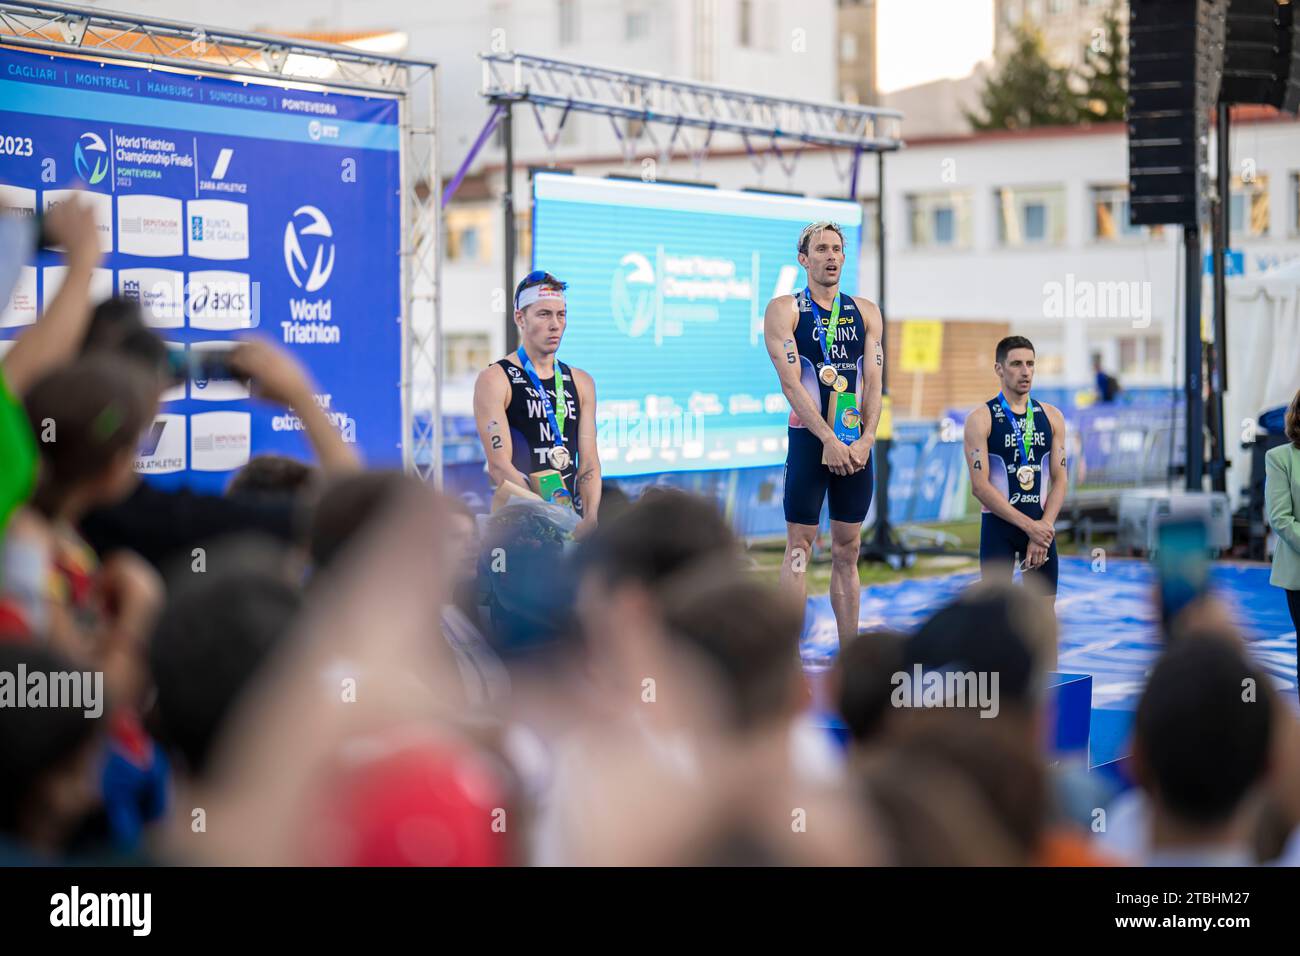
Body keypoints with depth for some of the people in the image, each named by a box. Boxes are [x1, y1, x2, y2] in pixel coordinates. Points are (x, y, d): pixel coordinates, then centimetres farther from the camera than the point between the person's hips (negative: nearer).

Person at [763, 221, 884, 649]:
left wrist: (866, 439, -11)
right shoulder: (784, 309, -2)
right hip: (809, 439, -4)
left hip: (856, 444, 4)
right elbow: (790, 383, -11)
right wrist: (828, 440, -19)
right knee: (799, 545, -4)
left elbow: (873, 383, 4)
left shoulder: (866, 312, 10)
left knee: (847, 549, 8)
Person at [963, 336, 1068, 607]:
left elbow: (1060, 480, 5)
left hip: (1041, 525, 4)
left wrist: (1044, 527, -10)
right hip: (999, 525, -4)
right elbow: (980, 485, -12)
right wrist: (1029, 526, -16)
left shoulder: (1052, 416, 7)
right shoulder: (981, 419, -5)